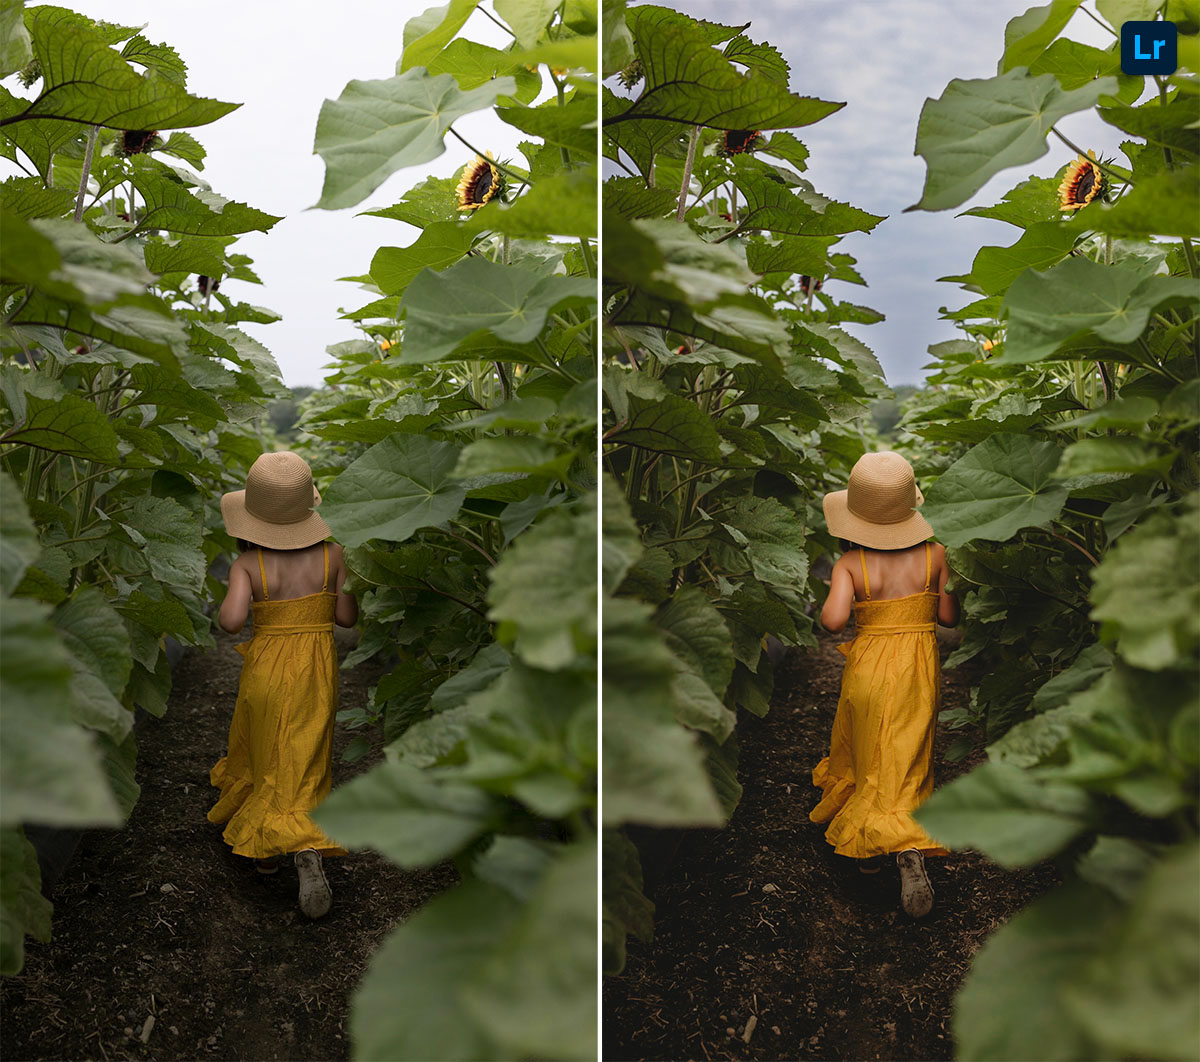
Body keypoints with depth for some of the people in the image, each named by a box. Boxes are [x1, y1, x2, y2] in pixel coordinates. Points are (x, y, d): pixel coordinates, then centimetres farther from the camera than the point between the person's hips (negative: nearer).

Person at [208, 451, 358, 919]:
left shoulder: (248, 564, -13)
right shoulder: (330, 555, -9)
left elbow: (231, 621, -25)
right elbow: (347, 617, -4)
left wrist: (222, 609, -3)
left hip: (265, 672, 0)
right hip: (316, 673, 1)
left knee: (267, 757, 21)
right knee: (301, 767, 7)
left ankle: (264, 851, 31)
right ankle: (307, 854, -13)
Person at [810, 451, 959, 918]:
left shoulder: (850, 563, -13)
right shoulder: (934, 554, -7)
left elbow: (833, 620, -25)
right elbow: (949, 617, -1)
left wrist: (826, 605, -2)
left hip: (868, 668, -1)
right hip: (919, 670, 1)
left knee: (868, 760, 18)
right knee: (904, 767, 7)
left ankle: (867, 850, 27)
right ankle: (909, 854, -12)